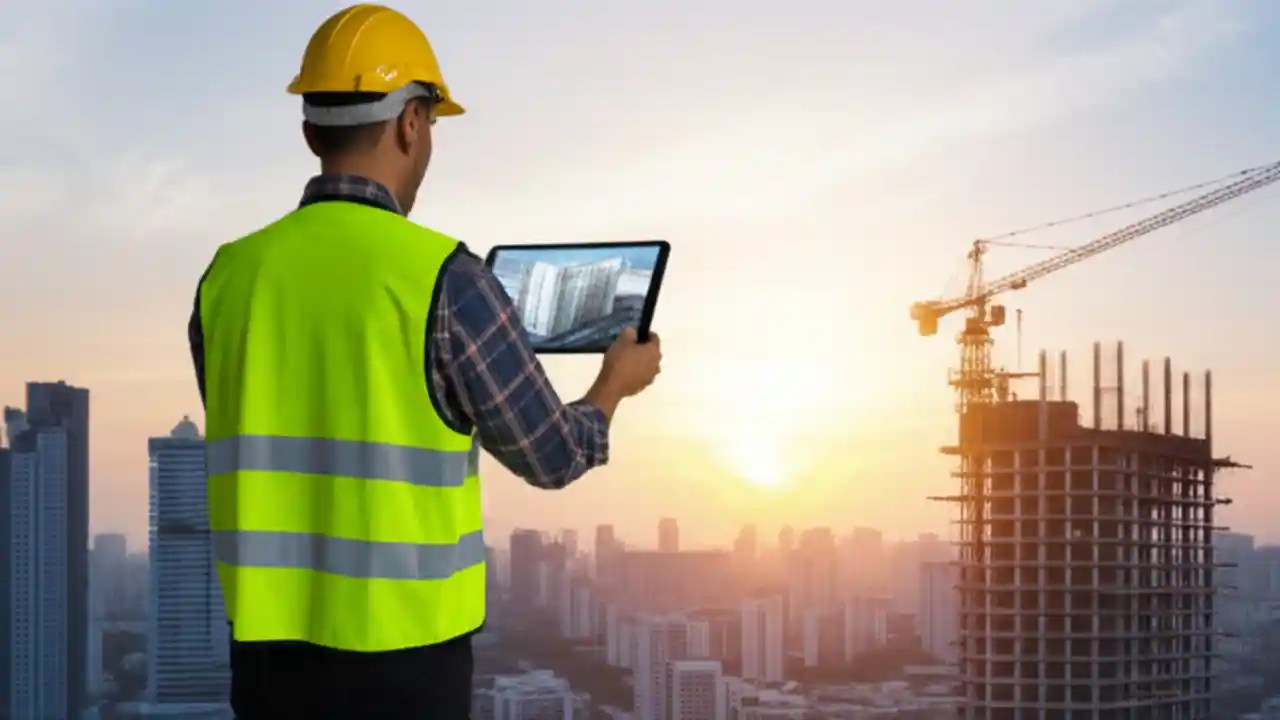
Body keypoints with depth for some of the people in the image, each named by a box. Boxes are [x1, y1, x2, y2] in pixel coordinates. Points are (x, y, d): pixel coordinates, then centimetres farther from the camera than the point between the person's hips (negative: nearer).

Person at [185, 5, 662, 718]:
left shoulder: (229, 277, 2)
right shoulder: (445, 280, -13)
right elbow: (552, 457, -2)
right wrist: (617, 382, 20)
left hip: (272, 642, 5)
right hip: (401, 655, -5)